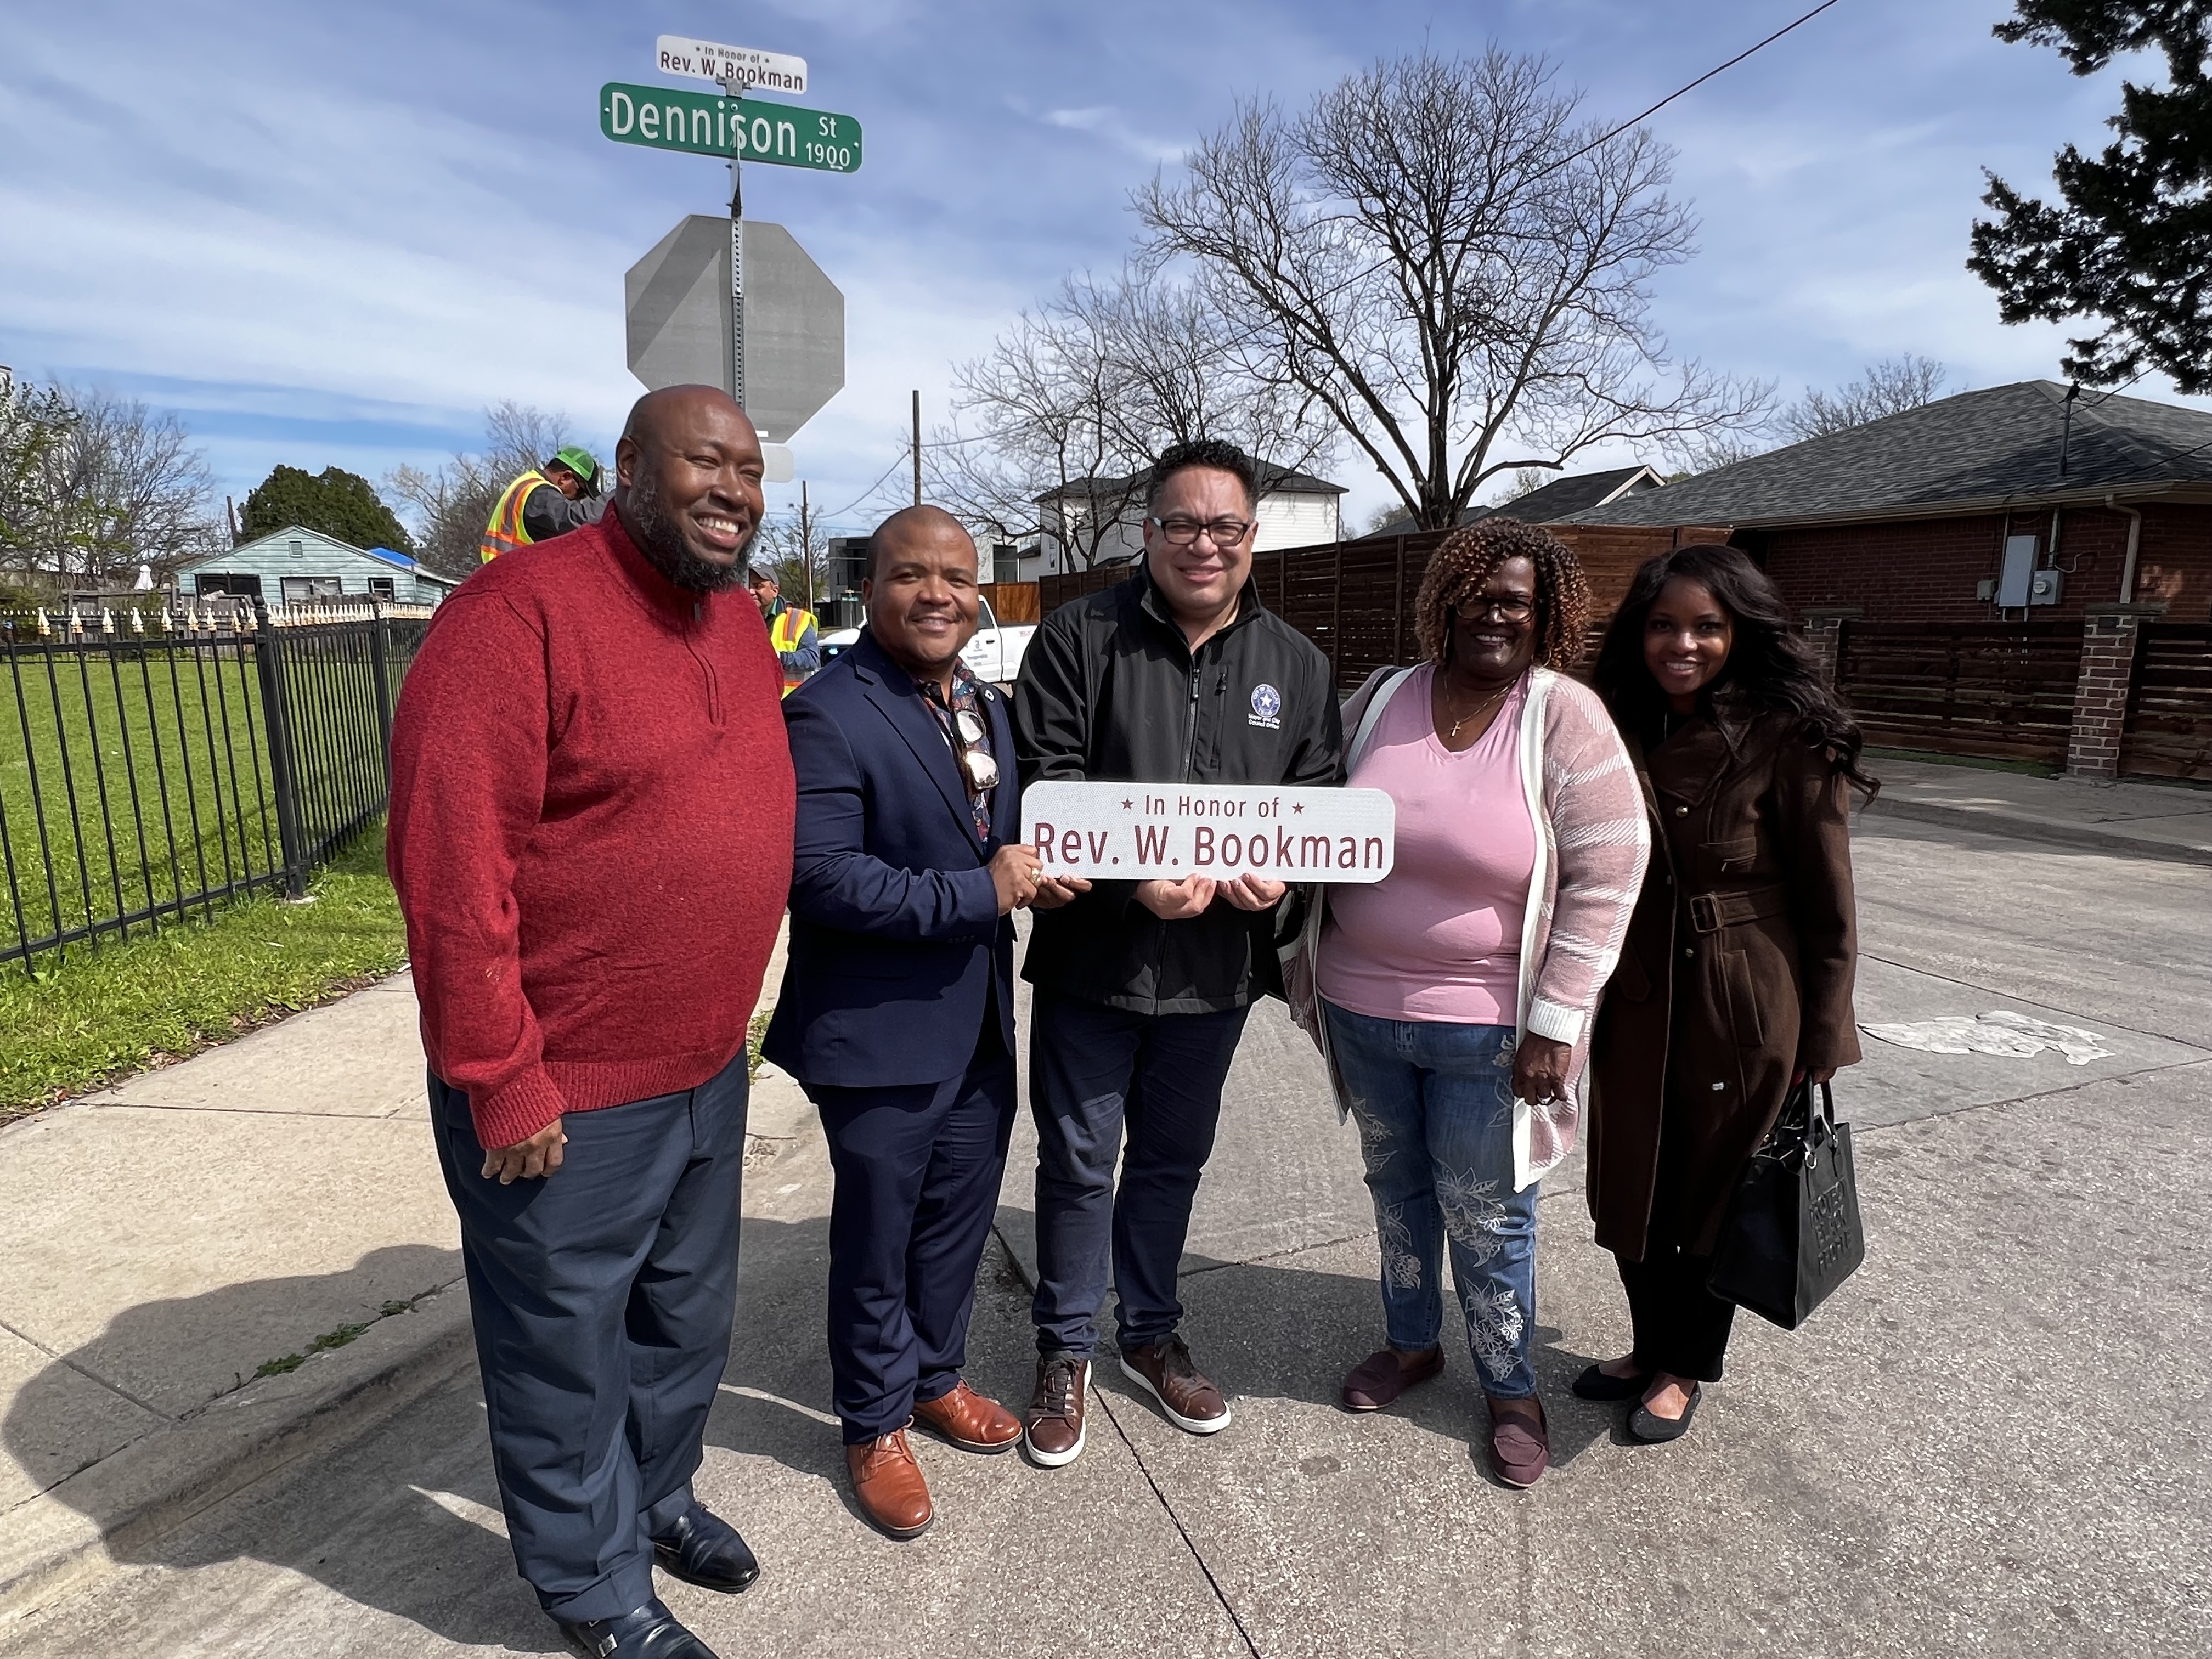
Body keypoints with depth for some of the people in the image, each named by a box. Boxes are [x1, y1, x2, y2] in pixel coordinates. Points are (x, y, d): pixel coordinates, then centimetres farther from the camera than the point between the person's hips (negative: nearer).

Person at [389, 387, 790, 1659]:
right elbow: (450, 862, -22)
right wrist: (502, 1084, -19)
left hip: (708, 1068, 7)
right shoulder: (522, 611, -18)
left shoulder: (740, 621, 7)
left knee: (689, 1316, 26)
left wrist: (731, 1012, 13)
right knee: (568, 1352, 16)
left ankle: (658, 1493, 52)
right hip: (564, 1100, -7)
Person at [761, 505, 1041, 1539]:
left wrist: (1024, 868, -3)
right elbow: (822, 877, -26)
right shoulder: (827, 716, -18)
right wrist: (979, 893, -23)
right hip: (879, 1032, -7)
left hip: (980, 1024, 8)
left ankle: (937, 1377, 47)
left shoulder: (987, 707, 9)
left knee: (960, 1219, 22)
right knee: (877, 1240, 13)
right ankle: (874, 1425, 37)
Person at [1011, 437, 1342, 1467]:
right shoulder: (1080, 637, -7)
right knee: (1079, 1163, 11)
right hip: (1091, 957, -3)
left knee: (1173, 1160, 20)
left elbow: (1318, 797, 6)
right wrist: (1139, 879, -25)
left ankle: (1150, 1335, 42)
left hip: (1217, 967, 4)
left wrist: (1275, 869, -15)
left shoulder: (1294, 663, 5)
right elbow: (1048, 787, -13)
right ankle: (1066, 1351, 34)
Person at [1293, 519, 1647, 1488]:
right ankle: (1411, 1343, 45)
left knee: (1487, 1217, 10)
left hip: (1487, 1026, -4)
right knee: (1395, 1186, 21)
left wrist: (1555, 1023, -15)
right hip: (1364, 1006, 4)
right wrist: (1320, 974, 7)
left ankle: (1510, 1390, 36)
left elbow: (1605, 877, -13)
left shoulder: (1564, 719, -12)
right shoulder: (1381, 700, 0)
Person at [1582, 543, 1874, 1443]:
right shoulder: (1617, 732, 0)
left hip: (1743, 1003, -4)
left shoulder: (1785, 739, -13)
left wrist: (1822, 1040, -6)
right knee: (1629, 1189, 16)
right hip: (1635, 996, 4)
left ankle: (1685, 1366, 36)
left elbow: (1826, 902, -9)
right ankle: (1650, 1345, 40)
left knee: (1714, 1193, 13)